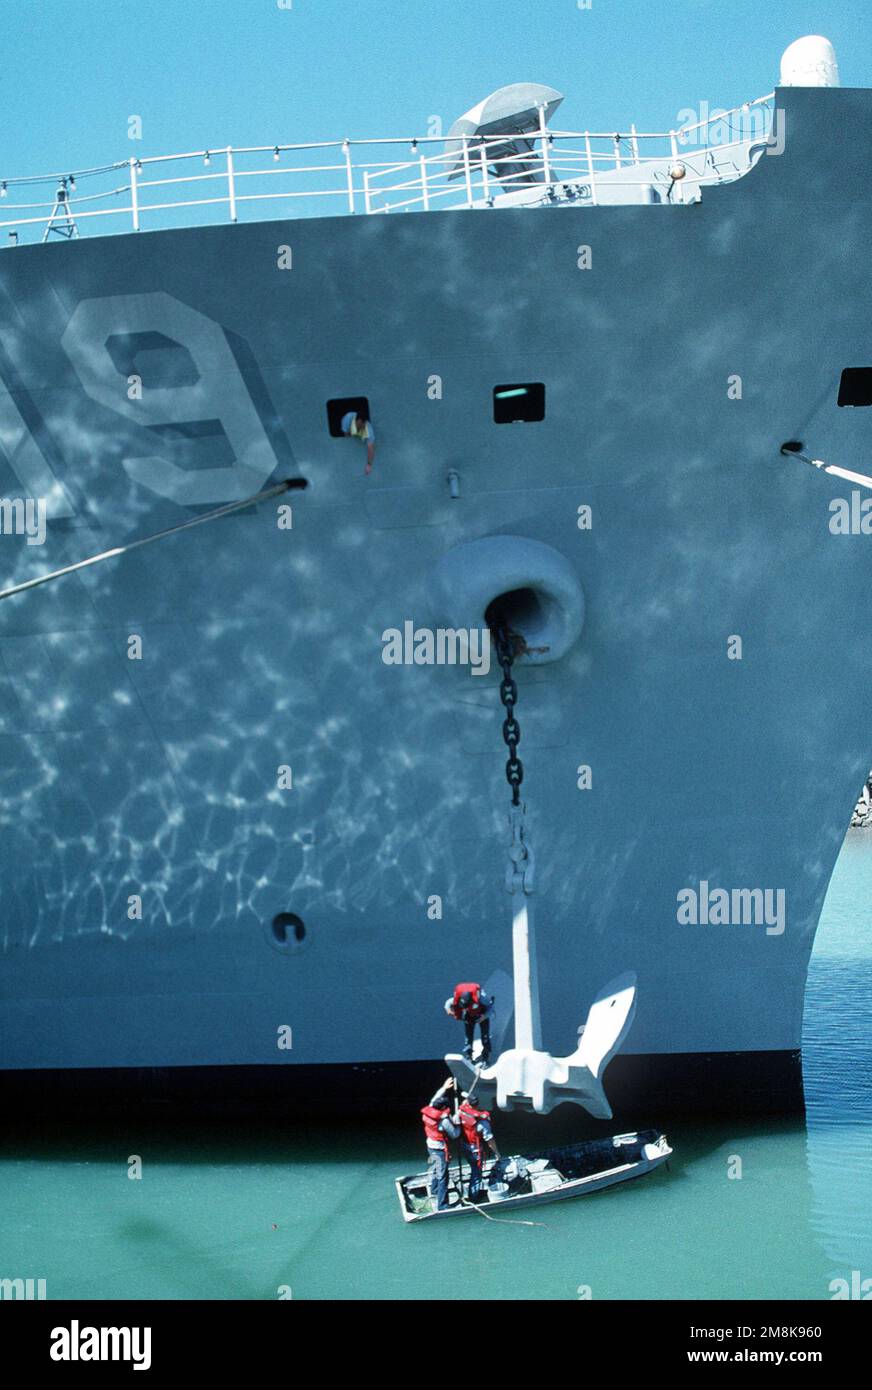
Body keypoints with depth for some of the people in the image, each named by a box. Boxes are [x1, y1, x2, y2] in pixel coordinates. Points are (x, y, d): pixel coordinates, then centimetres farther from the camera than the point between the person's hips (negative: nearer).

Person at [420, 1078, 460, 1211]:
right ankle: (441, 1205, 1)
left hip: (430, 1145, 8)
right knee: (442, 1177, -2)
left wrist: (444, 1087, 17)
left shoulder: (428, 1112, -9)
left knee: (433, 1170, 29)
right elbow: (455, 1134, -18)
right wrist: (457, 1123, -4)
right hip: (440, 1149, -8)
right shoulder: (444, 1120, -29)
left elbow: (435, 1098, 11)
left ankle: (434, 1192, 49)